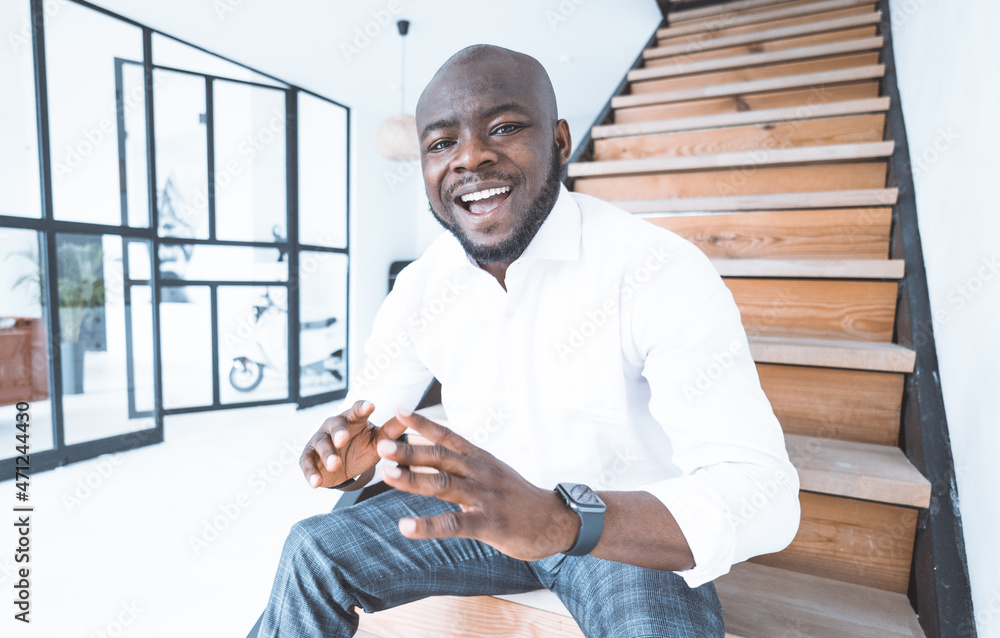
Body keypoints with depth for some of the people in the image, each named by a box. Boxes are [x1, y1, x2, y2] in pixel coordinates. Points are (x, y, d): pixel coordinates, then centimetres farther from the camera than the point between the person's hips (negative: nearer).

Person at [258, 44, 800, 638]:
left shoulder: (659, 271, -23)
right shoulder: (421, 286, -6)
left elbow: (764, 492, -29)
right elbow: (376, 410, 4)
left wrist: (564, 518, -46)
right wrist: (351, 454, -21)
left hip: (631, 534, -3)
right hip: (484, 514, 4)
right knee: (313, 551, -6)